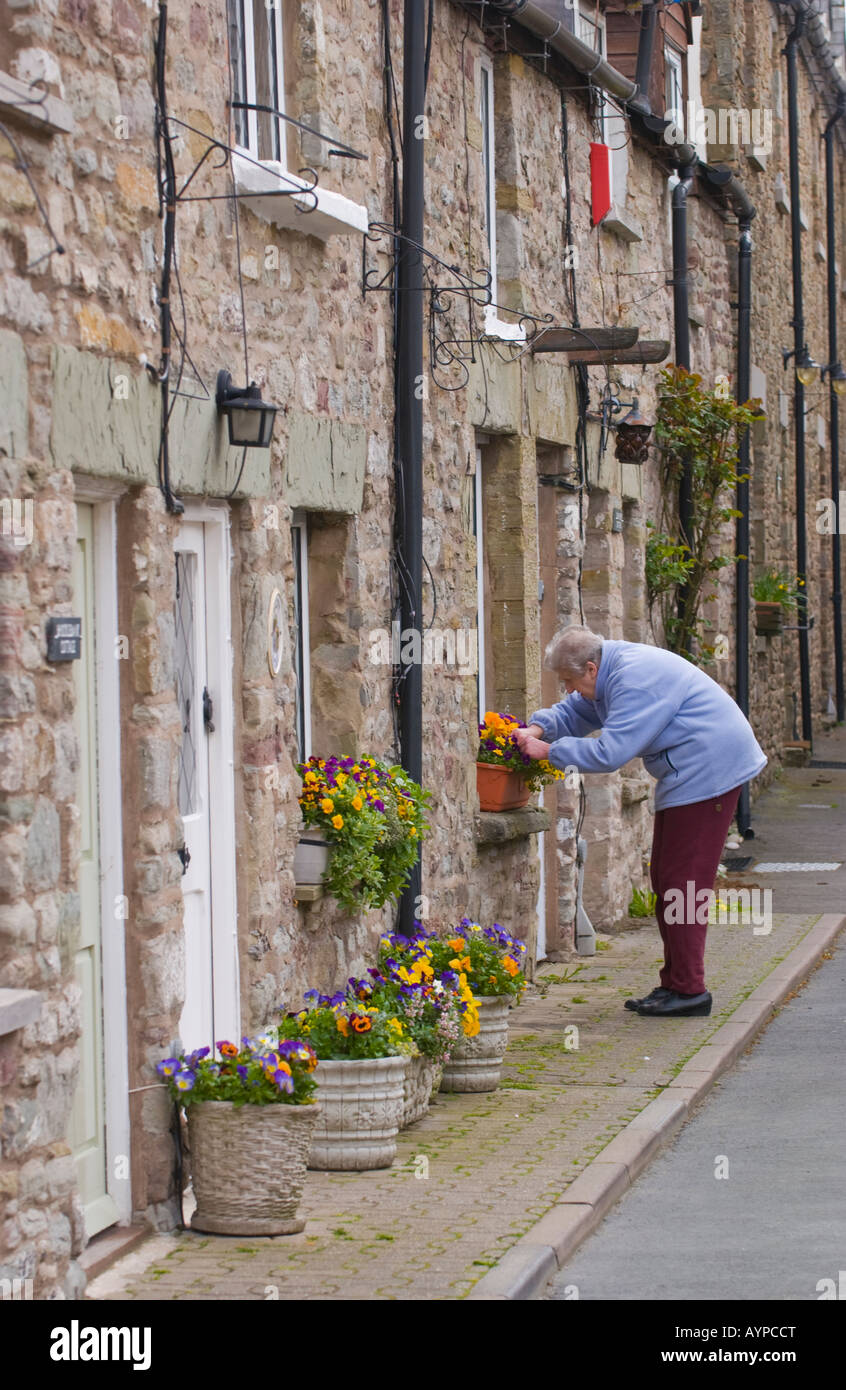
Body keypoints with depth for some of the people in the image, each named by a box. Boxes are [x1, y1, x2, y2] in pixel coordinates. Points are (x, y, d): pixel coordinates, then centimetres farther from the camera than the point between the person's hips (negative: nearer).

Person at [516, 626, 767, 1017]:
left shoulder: (635, 680, -24)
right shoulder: (612, 670, 9)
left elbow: (609, 751, -28)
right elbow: (573, 712, 21)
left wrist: (549, 750, -19)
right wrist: (538, 728, 0)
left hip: (707, 773, -11)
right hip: (687, 775, 11)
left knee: (682, 881, -10)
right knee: (665, 879, 13)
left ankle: (688, 989, -7)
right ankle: (675, 982, 18)